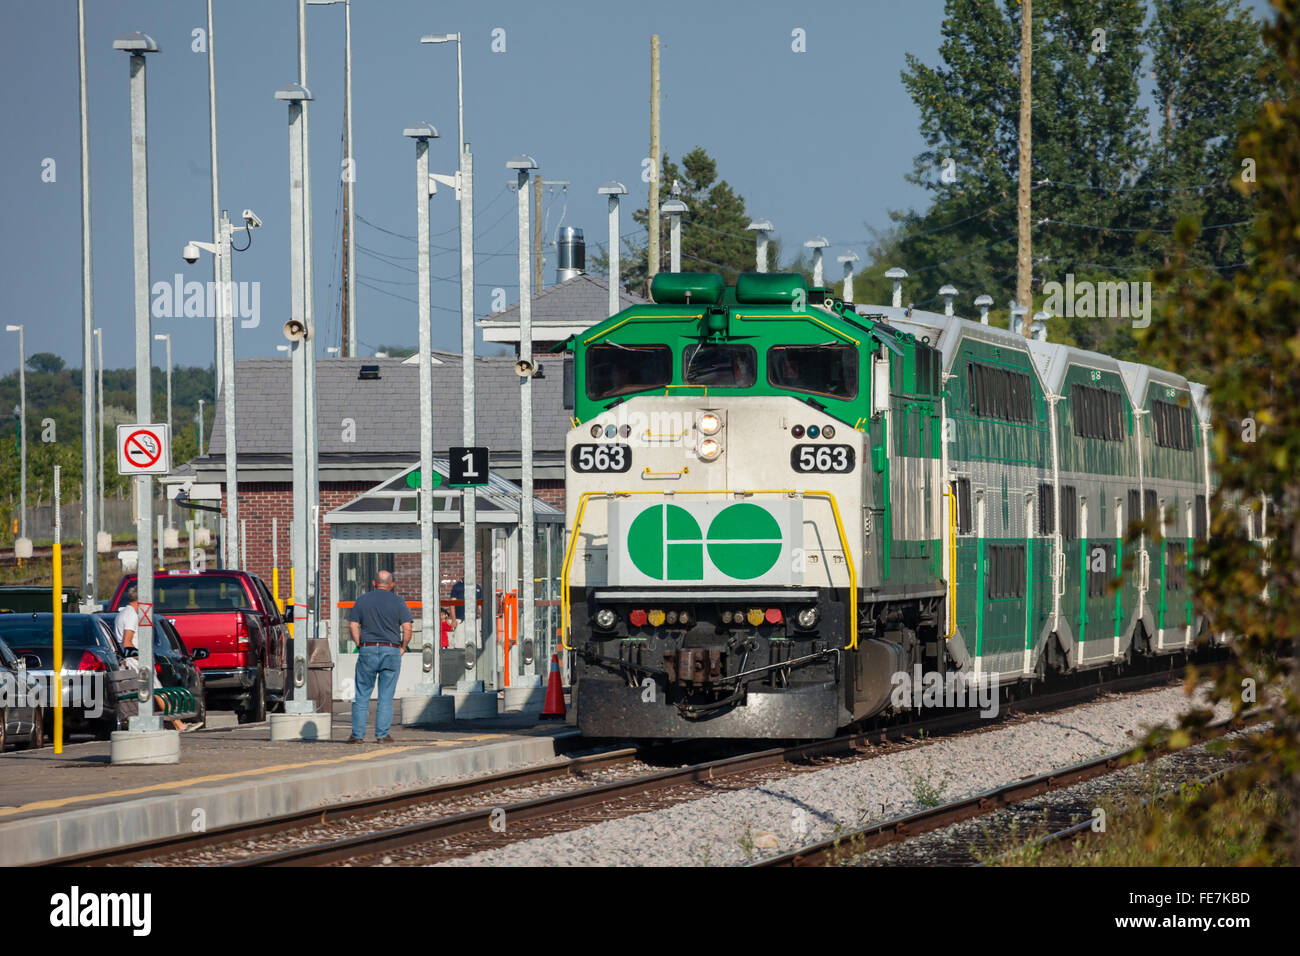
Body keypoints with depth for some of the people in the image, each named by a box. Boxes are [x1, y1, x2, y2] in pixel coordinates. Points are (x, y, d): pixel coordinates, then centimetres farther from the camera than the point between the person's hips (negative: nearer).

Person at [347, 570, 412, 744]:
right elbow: (407, 628, -6)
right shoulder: (398, 602, 2)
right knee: (386, 696, 3)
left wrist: (360, 646, 6)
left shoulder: (362, 600, 6)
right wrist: (402, 648, 6)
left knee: (362, 694, 6)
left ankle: (358, 734, 3)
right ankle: (382, 734, 0)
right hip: (391, 651, -1)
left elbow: (353, 625, 0)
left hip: (367, 650, 1)